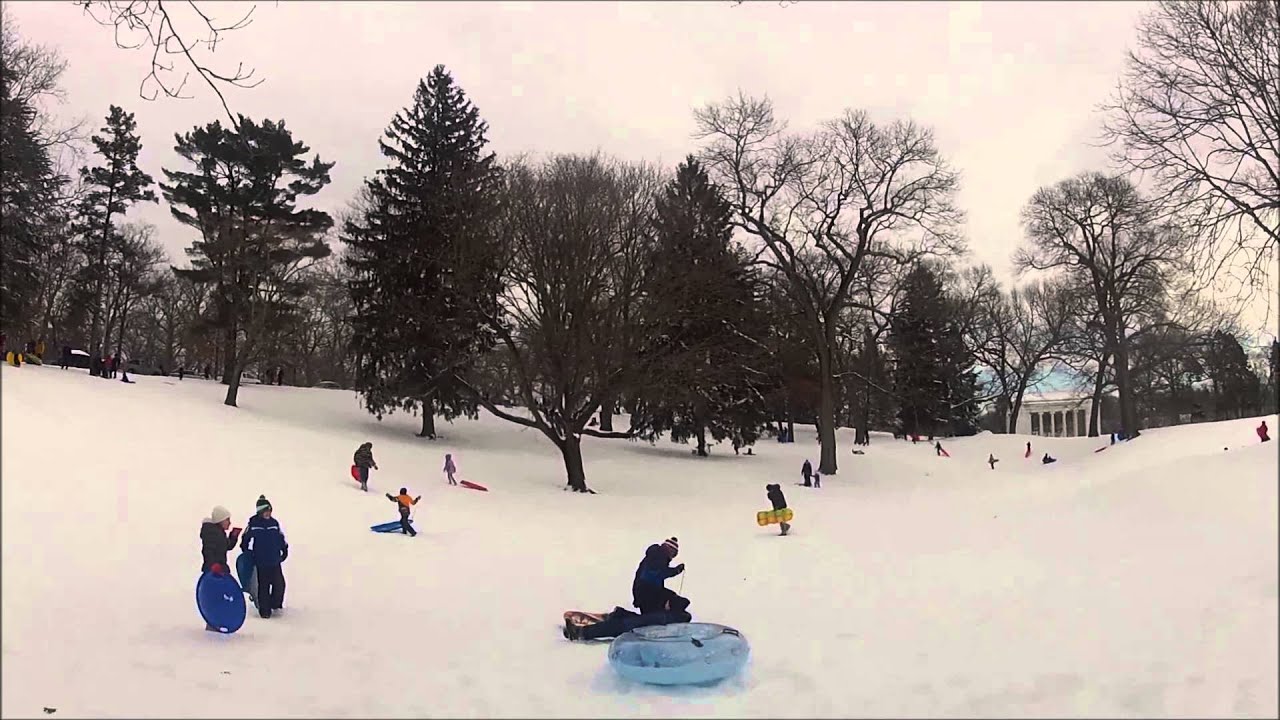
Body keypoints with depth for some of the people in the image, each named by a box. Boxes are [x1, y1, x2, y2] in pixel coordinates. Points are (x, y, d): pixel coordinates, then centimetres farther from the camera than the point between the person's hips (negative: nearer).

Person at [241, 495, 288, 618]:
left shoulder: (274, 523, 4)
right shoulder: (253, 523, -5)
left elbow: (281, 538, 14)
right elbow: (245, 539, 6)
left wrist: (284, 550, 13)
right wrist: (247, 553, 6)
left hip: (275, 561, 3)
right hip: (260, 562, -2)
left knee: (279, 584, 0)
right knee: (263, 586, 3)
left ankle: (276, 604, 22)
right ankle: (264, 609, 14)